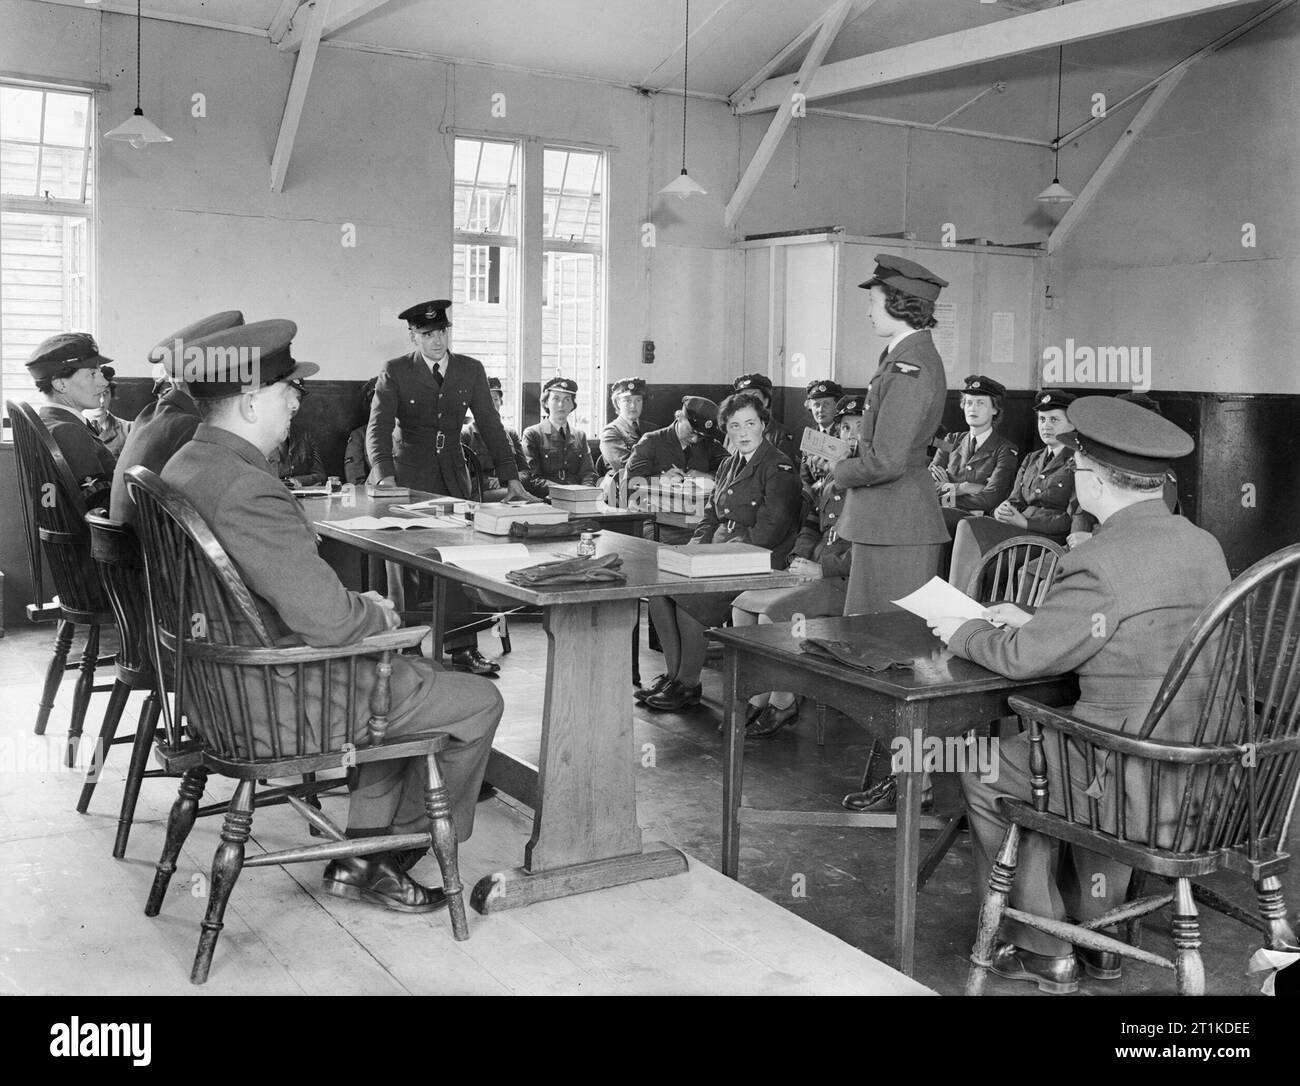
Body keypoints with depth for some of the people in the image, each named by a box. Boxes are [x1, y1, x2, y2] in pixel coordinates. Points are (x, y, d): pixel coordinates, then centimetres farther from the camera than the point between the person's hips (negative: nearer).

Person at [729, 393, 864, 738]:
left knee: (772, 614, -24)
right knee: (742, 603, 1)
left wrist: (823, 568, -19)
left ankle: (782, 702, -6)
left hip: (849, 581, -10)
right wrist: (799, 560, 7)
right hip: (817, 573, 10)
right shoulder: (833, 482, 20)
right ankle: (757, 697, 3)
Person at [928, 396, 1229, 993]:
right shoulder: (1205, 546, 4)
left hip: (1143, 786, -8)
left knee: (985, 774, 13)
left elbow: (1024, 657, -16)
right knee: (1037, 749, 30)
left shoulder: (1100, 565, -22)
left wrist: (965, 632, 4)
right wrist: (1037, 621, 17)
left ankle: (1044, 951, 24)